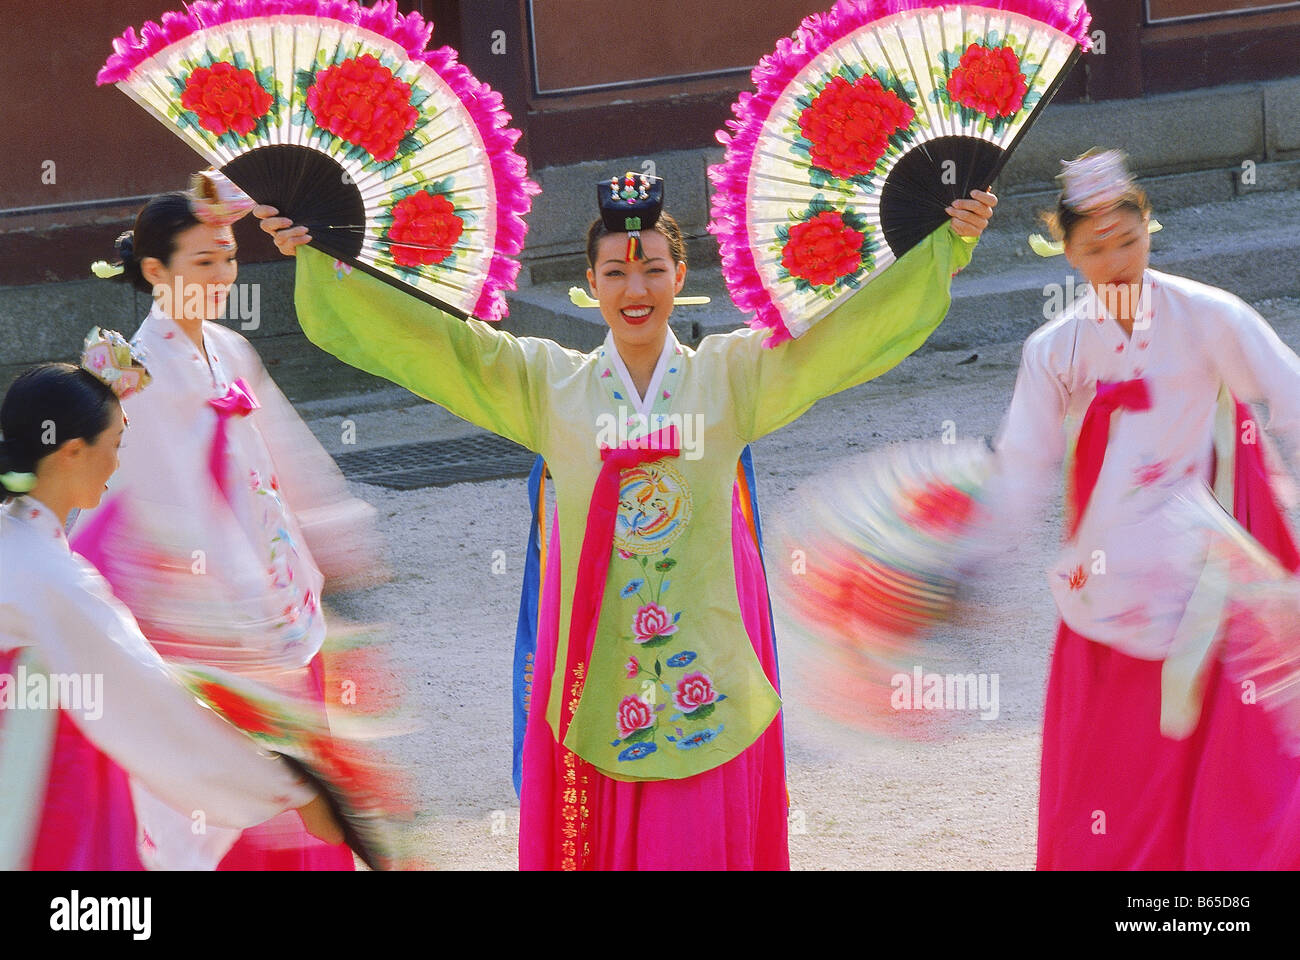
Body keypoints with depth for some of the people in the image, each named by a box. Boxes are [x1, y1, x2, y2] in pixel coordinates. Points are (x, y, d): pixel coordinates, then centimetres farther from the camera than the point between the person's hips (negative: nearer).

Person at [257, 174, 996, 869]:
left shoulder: (733, 375, 5)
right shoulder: (546, 384, 5)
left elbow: (856, 324, 4)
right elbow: (420, 337, 4)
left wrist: (949, 241, -2)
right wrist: (318, 260, -3)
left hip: (706, 657, 0)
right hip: (593, 659, 0)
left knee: (702, 840, -1)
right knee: (591, 836, 0)